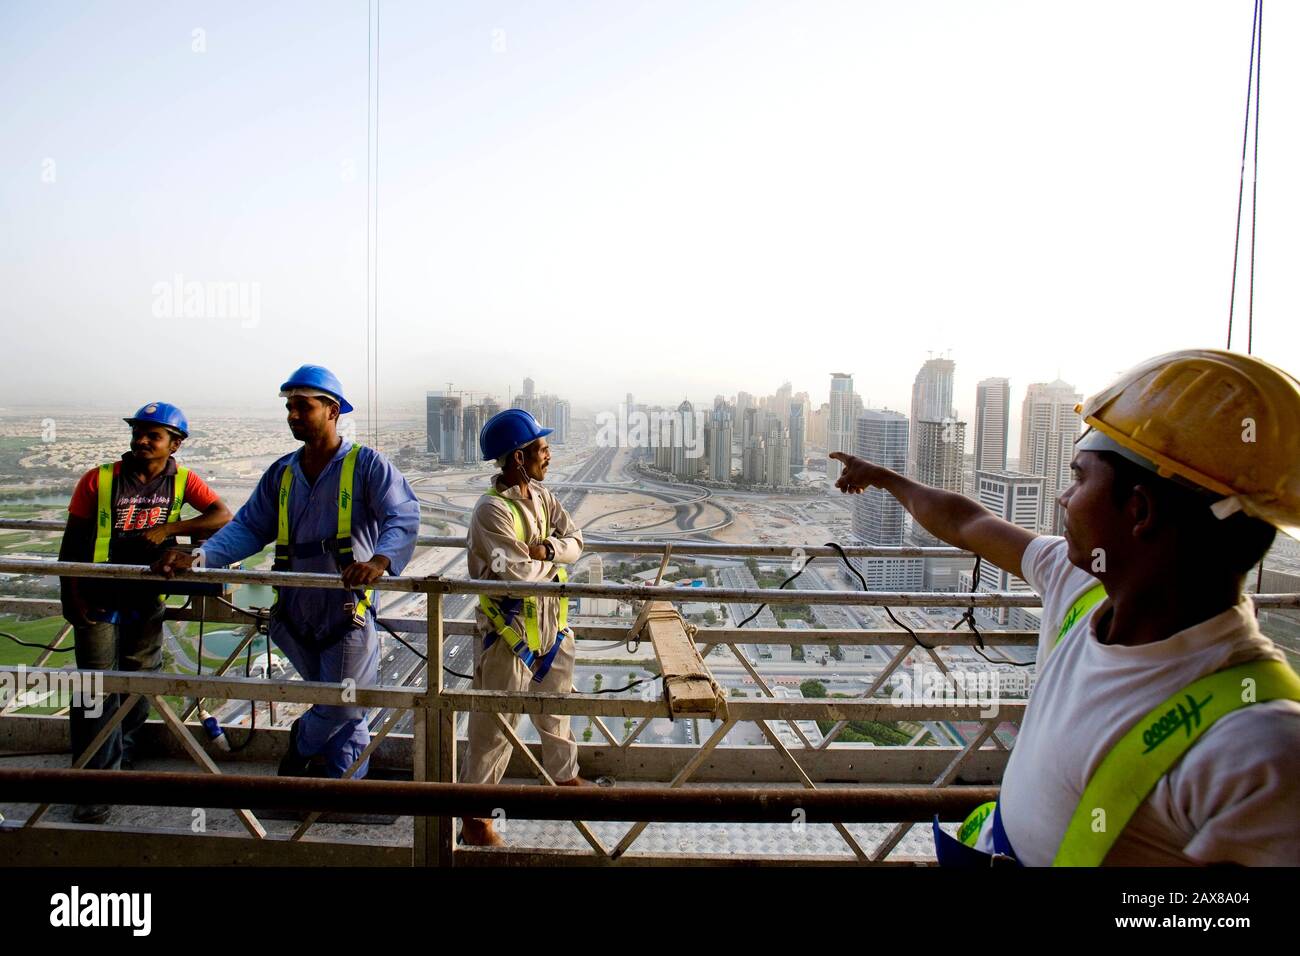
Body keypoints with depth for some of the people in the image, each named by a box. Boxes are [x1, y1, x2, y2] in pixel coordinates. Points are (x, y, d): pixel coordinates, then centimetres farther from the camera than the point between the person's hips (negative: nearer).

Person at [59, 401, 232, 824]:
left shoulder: (182, 481, -1)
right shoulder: (98, 480, -6)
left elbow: (223, 516, -11)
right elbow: (72, 542, -1)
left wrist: (168, 528, -20)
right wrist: (70, 596, -5)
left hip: (146, 601, 3)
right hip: (98, 601, -2)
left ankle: (120, 759, 37)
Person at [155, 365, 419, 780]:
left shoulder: (365, 464, -9)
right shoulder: (282, 472, 10)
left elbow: (403, 516, -20)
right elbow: (248, 527, 8)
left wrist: (379, 560, -40)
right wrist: (199, 558, -10)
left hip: (348, 612, -5)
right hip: (296, 613, 5)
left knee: (343, 708, 5)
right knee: (339, 709, 18)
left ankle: (301, 742, 37)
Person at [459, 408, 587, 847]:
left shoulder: (541, 496, 3)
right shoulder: (492, 510, -23)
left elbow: (574, 542, -1)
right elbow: (516, 574, -27)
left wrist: (544, 550, -21)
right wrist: (554, 559, -10)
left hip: (552, 623, 8)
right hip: (510, 630, -8)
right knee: (495, 725, 3)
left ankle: (565, 776, 46)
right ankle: (474, 812, 19)